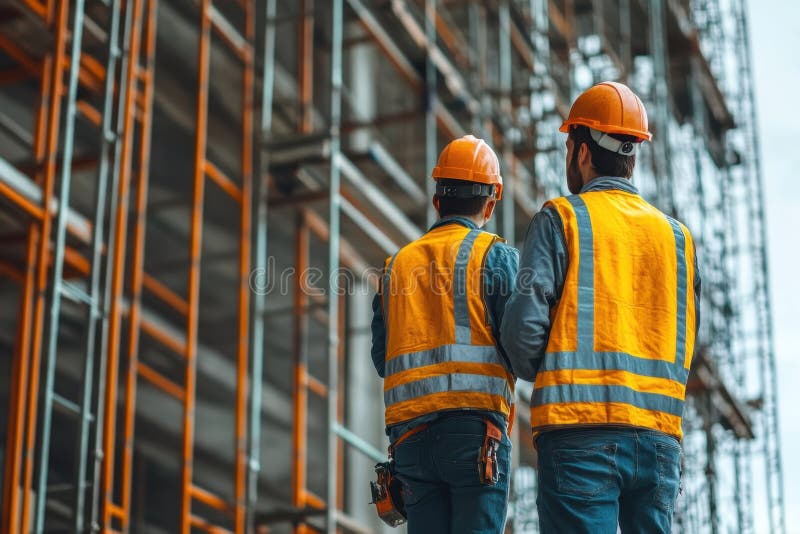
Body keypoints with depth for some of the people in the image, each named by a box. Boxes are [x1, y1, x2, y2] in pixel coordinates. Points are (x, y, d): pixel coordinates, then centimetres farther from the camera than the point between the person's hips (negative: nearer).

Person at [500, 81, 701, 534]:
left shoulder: (562, 218, 0)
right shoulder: (678, 236, 14)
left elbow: (525, 323, -7)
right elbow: (686, 342, 13)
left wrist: (533, 372, 11)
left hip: (581, 432, -4)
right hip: (660, 433, 5)